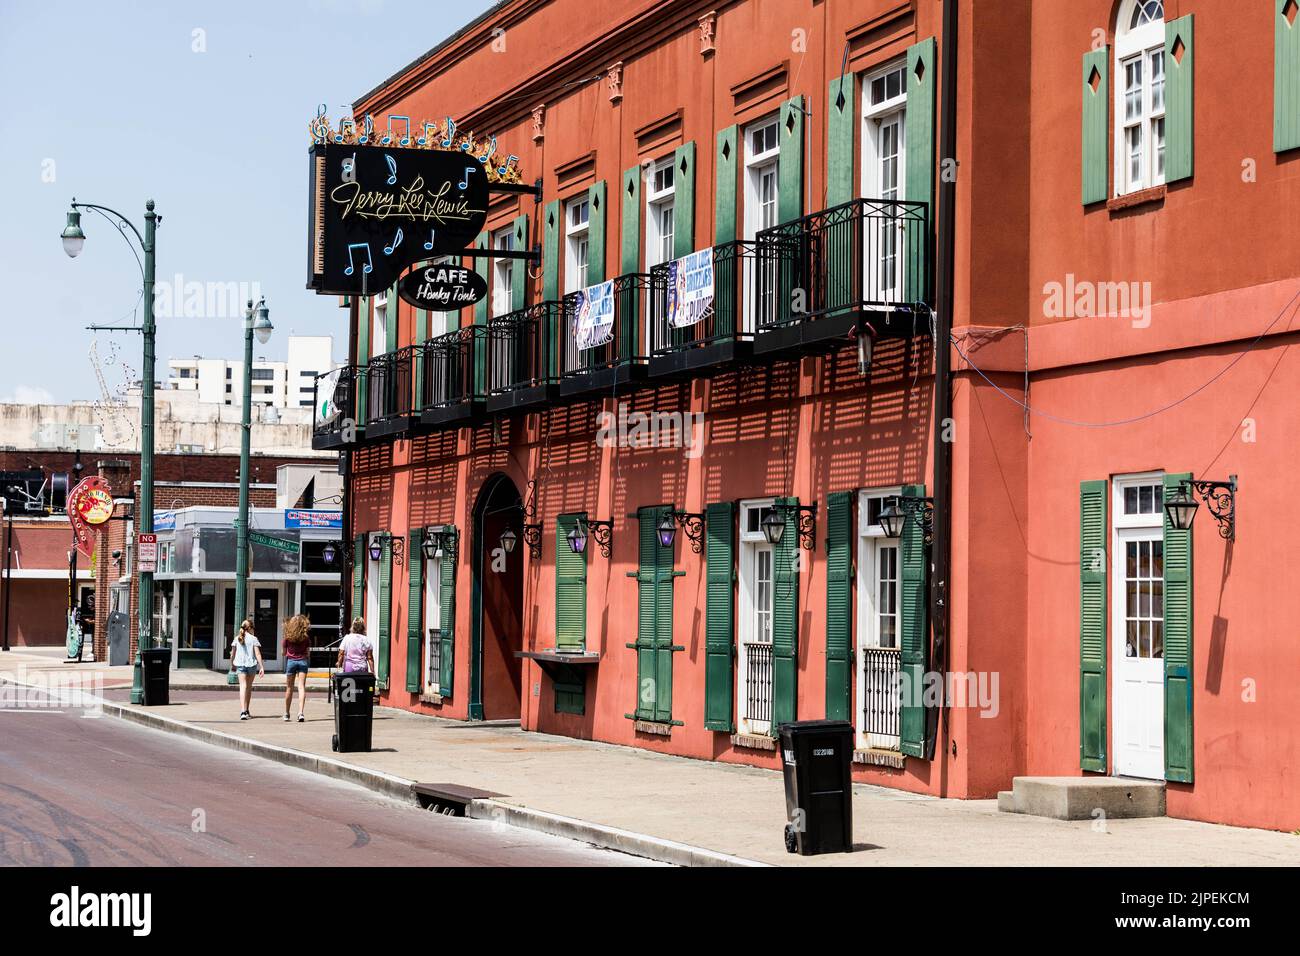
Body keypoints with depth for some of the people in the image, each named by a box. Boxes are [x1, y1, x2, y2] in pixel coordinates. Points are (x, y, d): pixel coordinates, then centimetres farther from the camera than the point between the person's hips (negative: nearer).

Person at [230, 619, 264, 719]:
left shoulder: (237, 638, 5)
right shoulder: (253, 639, -2)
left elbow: (232, 654, 9)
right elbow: (257, 654, -7)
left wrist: (232, 664, 23)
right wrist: (261, 667, -6)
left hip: (240, 665, 1)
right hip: (251, 664, -1)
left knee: (243, 686, -6)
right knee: (249, 687, 16)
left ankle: (243, 712, -24)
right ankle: (246, 711, 27)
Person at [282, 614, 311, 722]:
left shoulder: (288, 636, -2)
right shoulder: (306, 637, -1)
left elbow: (284, 652, 6)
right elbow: (308, 653, 4)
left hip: (290, 661, 0)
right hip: (302, 661, 0)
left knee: (289, 688, 9)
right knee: (301, 687, -5)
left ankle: (286, 713, 19)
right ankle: (301, 712, -19)